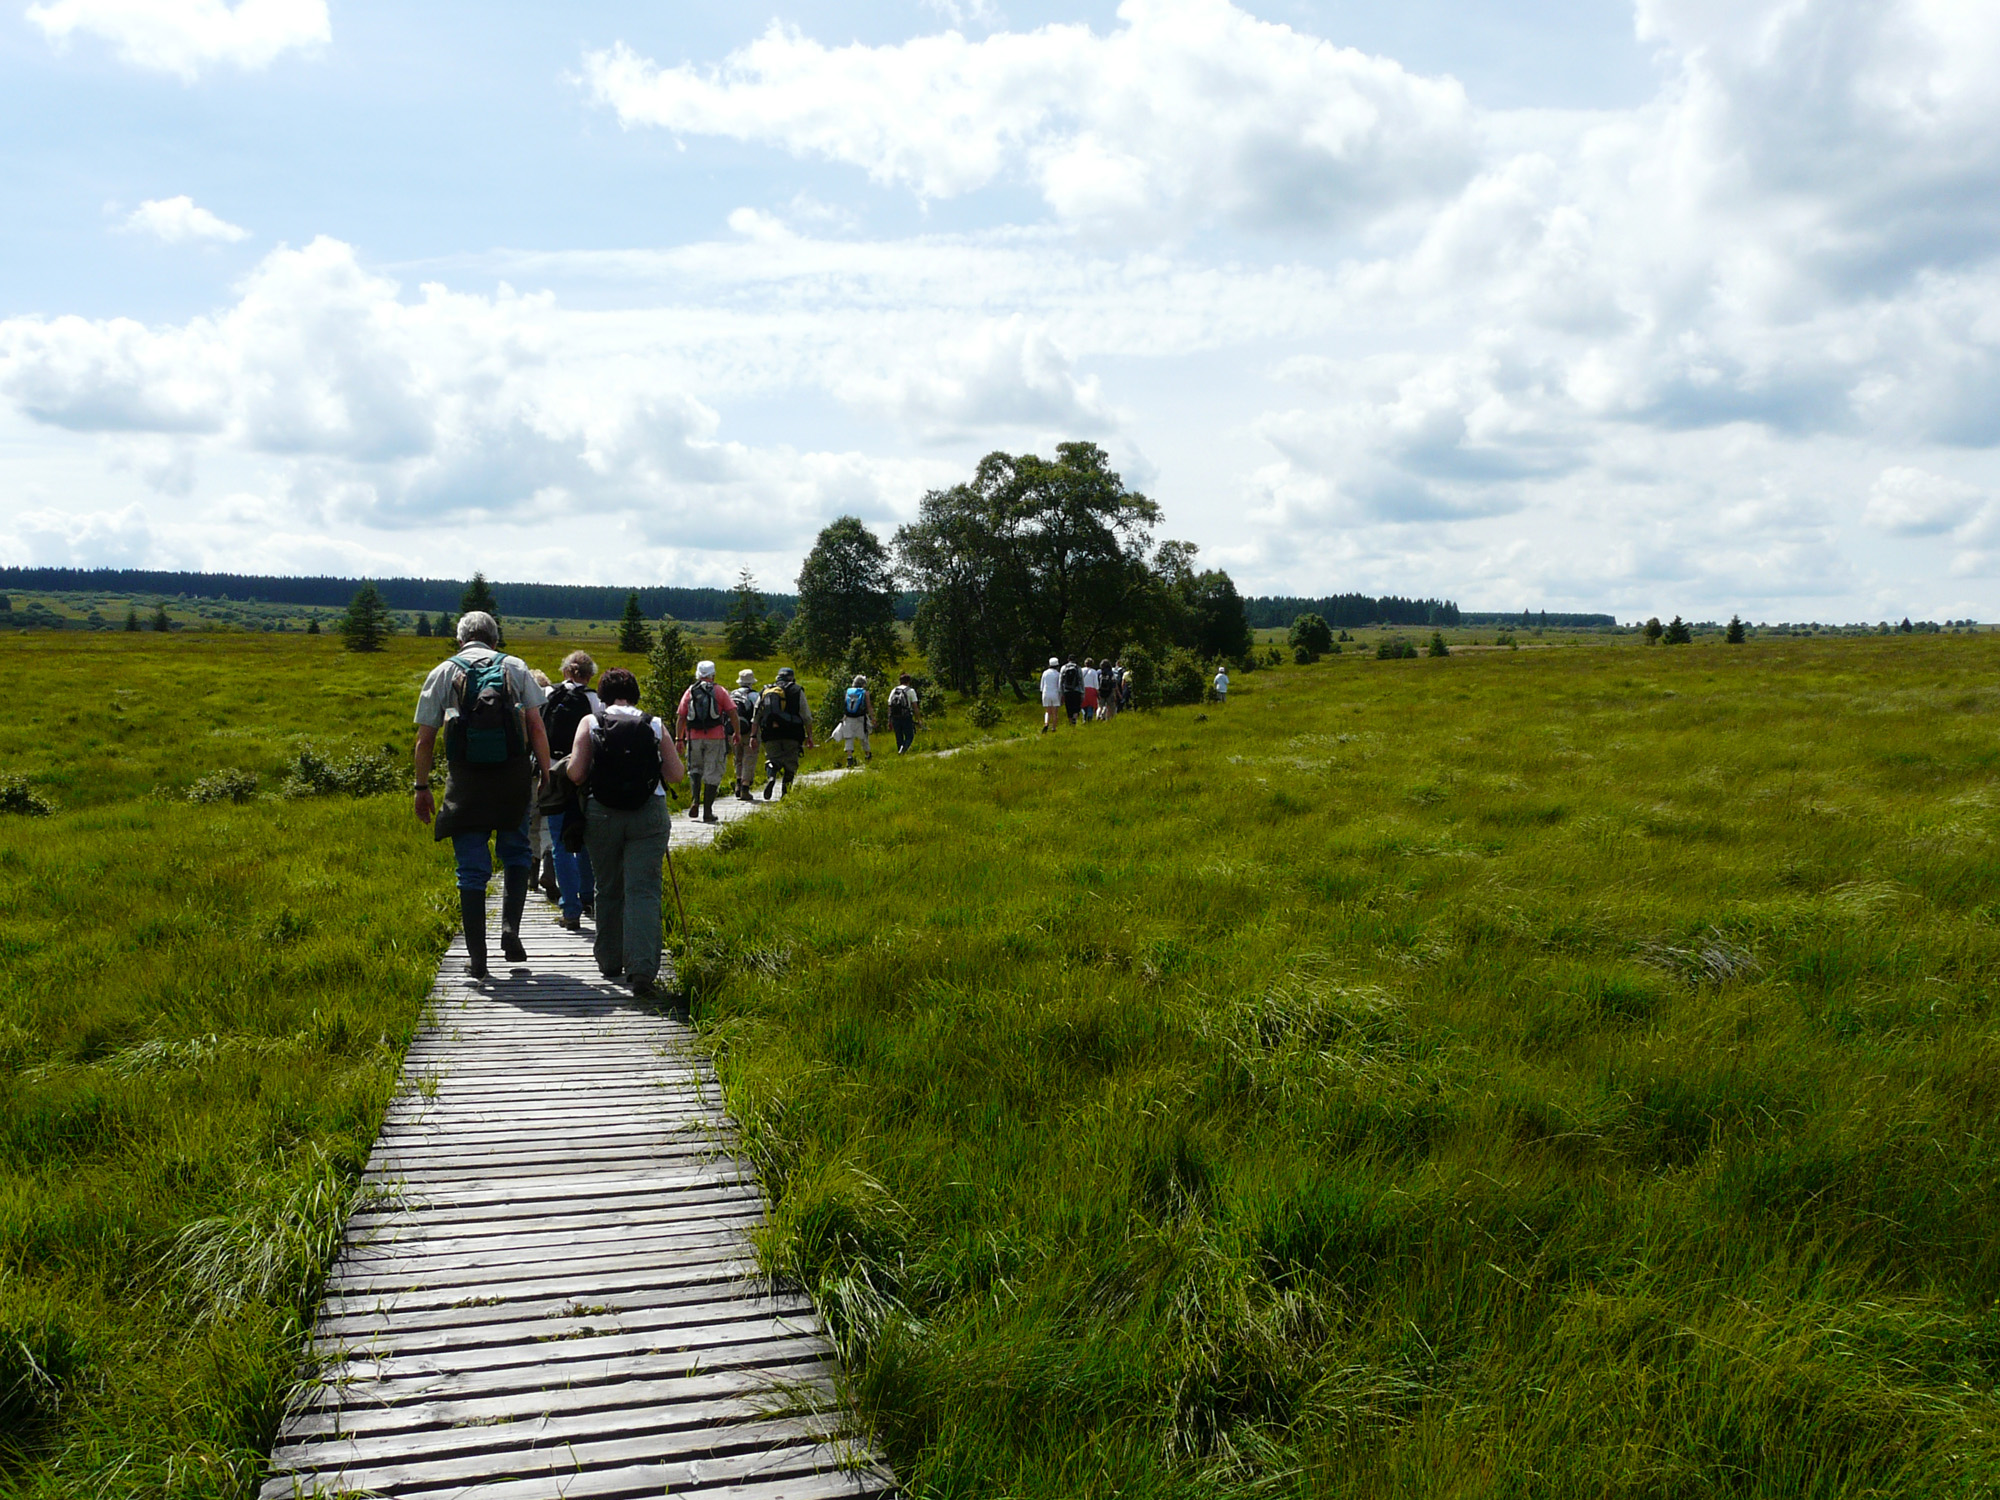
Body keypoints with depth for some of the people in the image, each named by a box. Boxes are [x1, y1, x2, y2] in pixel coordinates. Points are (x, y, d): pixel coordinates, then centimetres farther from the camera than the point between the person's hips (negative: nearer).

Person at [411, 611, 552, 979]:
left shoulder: (443, 672, 7)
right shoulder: (515, 667, 7)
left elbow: (424, 740, 5)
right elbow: (537, 726, -1)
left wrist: (422, 787, 12)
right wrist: (546, 774, 3)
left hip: (467, 783, 0)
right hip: (514, 778, 0)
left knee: (472, 869, 6)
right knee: (517, 854, 19)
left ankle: (477, 957, 7)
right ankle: (511, 928, 2)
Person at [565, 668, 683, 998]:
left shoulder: (590, 723, 2)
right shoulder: (655, 725, 4)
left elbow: (575, 773, -5)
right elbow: (676, 773, 2)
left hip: (601, 814, 1)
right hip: (649, 814, -1)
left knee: (608, 889, 16)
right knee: (643, 890, -4)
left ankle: (610, 962, 28)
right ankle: (642, 970, -16)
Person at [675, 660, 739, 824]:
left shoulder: (689, 692, 7)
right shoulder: (719, 692, 3)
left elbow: (680, 717, 4)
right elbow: (732, 712, -3)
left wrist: (679, 738, 10)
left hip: (694, 738, 2)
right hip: (716, 737, -2)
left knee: (694, 769, 18)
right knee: (712, 773, 3)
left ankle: (695, 801, -4)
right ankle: (707, 811, 1)